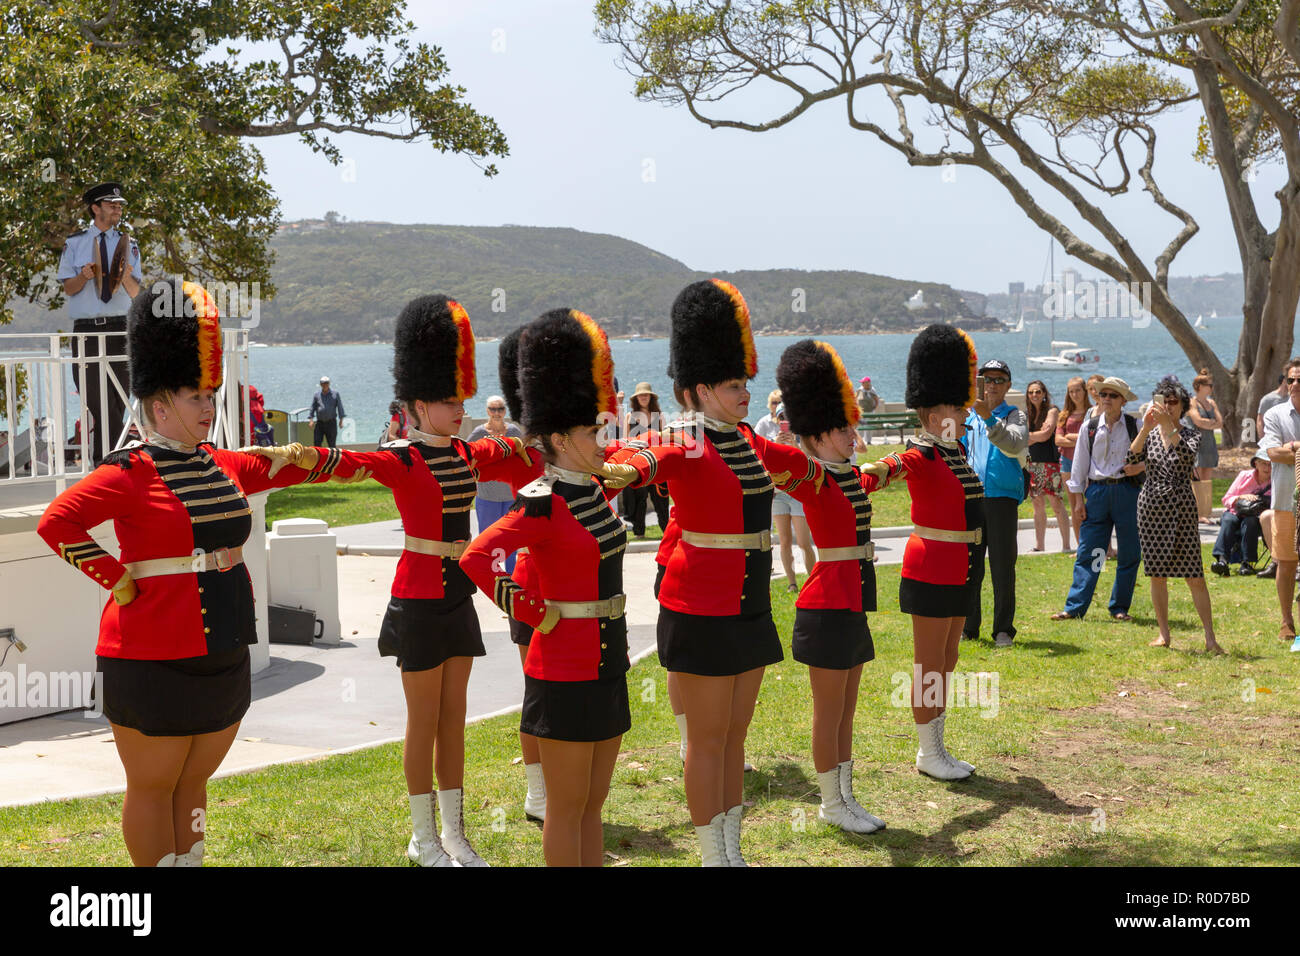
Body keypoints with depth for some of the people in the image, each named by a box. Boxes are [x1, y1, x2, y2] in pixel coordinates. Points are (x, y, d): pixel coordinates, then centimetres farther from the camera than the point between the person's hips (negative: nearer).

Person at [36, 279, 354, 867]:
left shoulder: (220, 465, 10)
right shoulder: (130, 473, -12)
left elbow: (300, 465, 24)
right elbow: (56, 522, -22)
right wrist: (118, 580, -18)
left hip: (224, 658, 7)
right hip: (155, 662, -7)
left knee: (194, 783, 17)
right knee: (153, 789, 7)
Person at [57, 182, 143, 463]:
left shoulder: (128, 245, 10)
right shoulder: (75, 243, 7)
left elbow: (135, 293, 4)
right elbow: (68, 288, 5)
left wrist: (126, 277, -17)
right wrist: (84, 276, -15)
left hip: (119, 329, 2)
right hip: (86, 331, -2)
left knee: (117, 405, 3)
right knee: (99, 404, -9)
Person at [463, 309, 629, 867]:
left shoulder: (595, 491, 8)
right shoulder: (542, 504, -17)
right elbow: (476, 558, -24)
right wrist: (532, 612, -18)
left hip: (606, 666, 8)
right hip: (565, 672, -8)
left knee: (592, 805, 16)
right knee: (566, 809, 3)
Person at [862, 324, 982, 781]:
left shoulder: (956, 450, 9)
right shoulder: (921, 455, -17)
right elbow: (890, 464, -39)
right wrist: (863, 473, -59)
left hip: (959, 571, 9)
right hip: (932, 570, -9)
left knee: (947, 663, 16)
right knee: (929, 666, 1)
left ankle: (936, 746, 26)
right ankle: (929, 753, 10)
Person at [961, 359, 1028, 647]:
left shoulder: (1015, 416, 3)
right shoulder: (968, 415, 13)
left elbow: (1014, 445, -18)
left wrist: (989, 418, -29)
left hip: (1003, 497, -3)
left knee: (1003, 567, -1)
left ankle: (1003, 629, 7)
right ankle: (967, 627, 12)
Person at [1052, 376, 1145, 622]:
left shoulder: (1135, 425, 3)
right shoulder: (1089, 428, 7)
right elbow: (1079, 464, 10)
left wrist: (1139, 467, -13)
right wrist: (1079, 498, 6)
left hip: (1128, 491, 0)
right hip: (1097, 490, 1)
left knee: (1129, 553, 3)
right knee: (1087, 552, -3)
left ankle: (1120, 608, 15)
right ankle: (1074, 608, -4)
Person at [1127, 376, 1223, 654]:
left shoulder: (1191, 435, 2)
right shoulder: (1149, 434, 7)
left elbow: (1187, 455, -21)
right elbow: (1133, 459, -11)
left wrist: (1168, 424, -30)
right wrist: (1146, 428, -24)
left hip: (1181, 509, -2)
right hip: (1151, 506, 2)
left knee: (1194, 575, -6)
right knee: (1157, 574, 6)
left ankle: (1210, 637, -3)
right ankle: (1163, 633, 16)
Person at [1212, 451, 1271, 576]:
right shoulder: (1245, 475, 6)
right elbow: (1226, 499, 5)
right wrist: (1241, 498, -15)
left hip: (1256, 517, -1)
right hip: (1235, 513, 1)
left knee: (1249, 522, -36)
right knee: (1228, 520, -33)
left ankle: (1247, 563, -39)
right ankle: (1222, 560, -49)